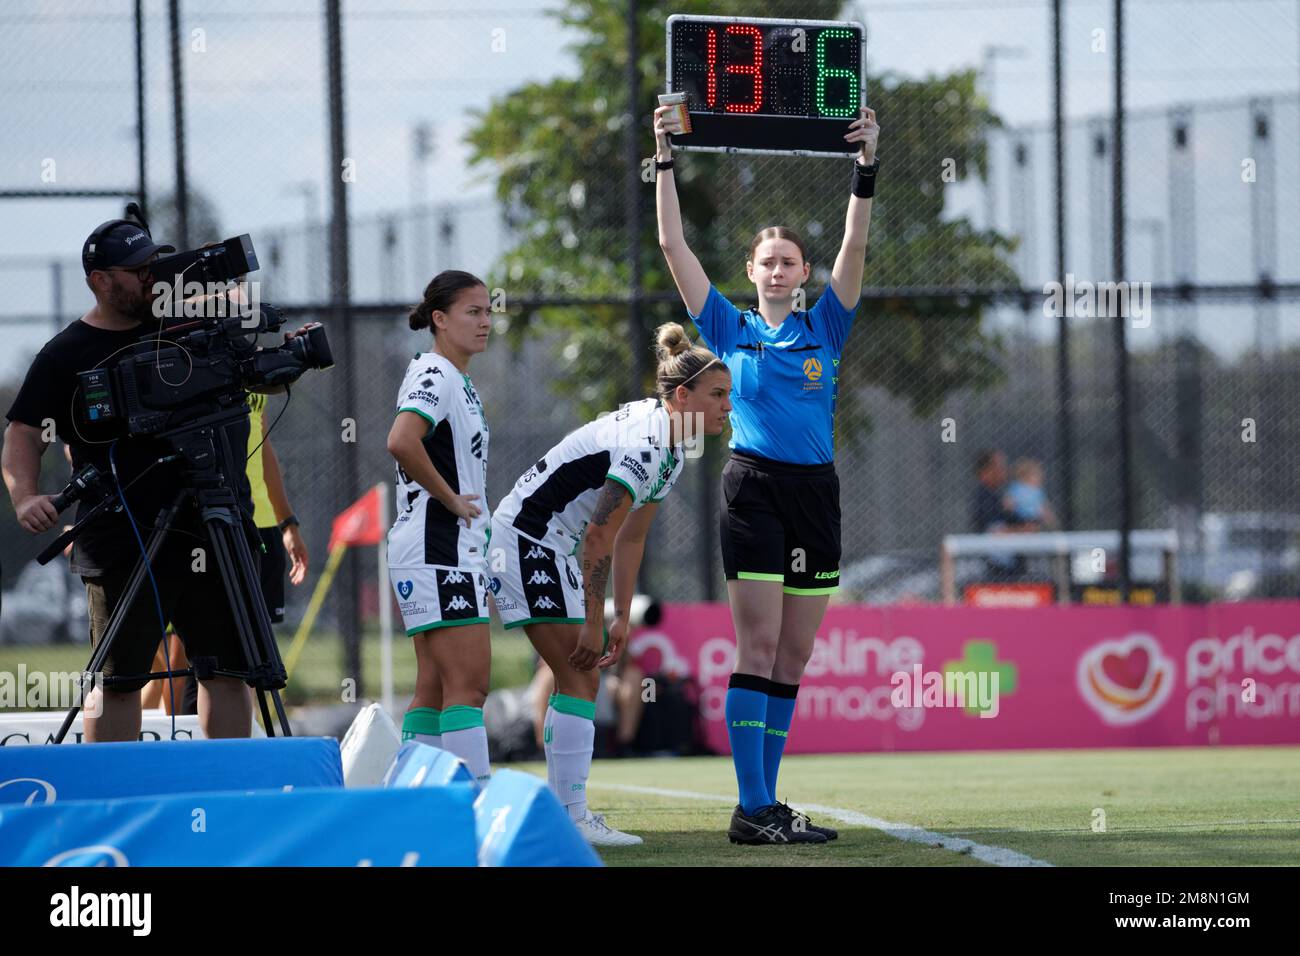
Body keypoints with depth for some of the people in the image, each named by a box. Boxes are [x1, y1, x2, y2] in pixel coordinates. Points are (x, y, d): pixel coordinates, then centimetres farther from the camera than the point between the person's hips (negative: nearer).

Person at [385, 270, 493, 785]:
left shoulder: (457, 380, 19)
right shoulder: (434, 375, -12)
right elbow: (401, 442, -29)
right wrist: (450, 499, -19)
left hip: (457, 547, 10)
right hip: (440, 549, -10)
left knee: (434, 687, 9)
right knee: (468, 683, -14)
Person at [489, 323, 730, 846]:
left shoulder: (671, 447, 7)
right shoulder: (644, 444, -25)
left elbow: (630, 537, 12)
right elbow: (600, 536, -24)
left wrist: (621, 617, 11)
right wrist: (593, 622, -21)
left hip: (551, 547, 10)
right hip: (525, 539, -10)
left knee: (581, 678, 11)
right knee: (579, 679, -13)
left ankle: (562, 812, 15)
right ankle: (572, 820, -16)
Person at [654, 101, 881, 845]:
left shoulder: (824, 329, 11)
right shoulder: (731, 330, 7)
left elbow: (855, 248, 1)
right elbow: (674, 246, 4)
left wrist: (867, 165, -8)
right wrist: (666, 161, 0)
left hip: (816, 491, 3)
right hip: (755, 489, -3)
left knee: (794, 656, 5)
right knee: (759, 646, -10)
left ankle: (766, 801, 10)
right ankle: (753, 808, -14)